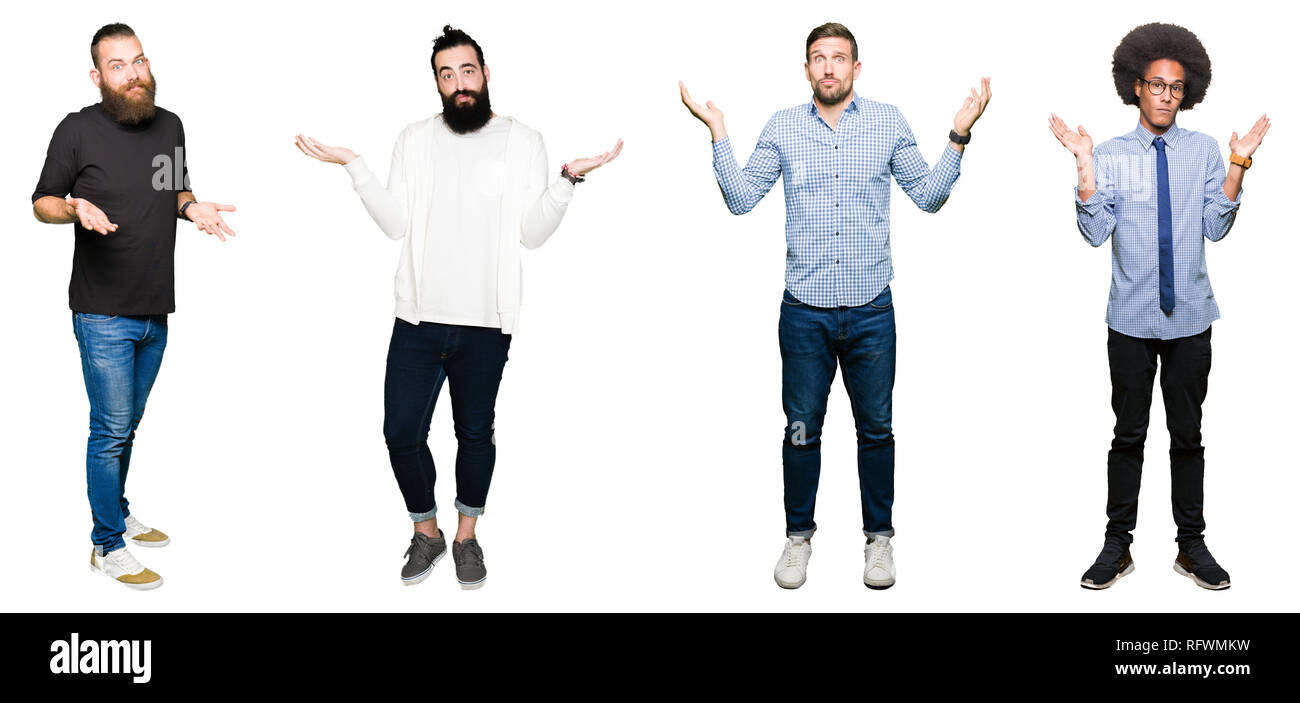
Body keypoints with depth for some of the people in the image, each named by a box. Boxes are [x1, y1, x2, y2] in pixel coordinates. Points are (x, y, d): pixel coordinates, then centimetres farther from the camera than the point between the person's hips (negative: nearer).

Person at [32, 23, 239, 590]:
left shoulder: (170, 126, 6)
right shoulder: (78, 129, -9)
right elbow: (42, 202, -1)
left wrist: (192, 207, -1)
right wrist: (76, 207, -22)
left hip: (155, 312, 5)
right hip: (103, 314, -5)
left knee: (126, 425, 18)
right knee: (112, 429, -3)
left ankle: (118, 515, 34)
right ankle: (108, 547, 9)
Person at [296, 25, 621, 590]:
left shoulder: (522, 142, 3)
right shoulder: (414, 140, 8)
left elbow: (532, 233, -4)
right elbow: (396, 224, 0)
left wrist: (567, 180, -16)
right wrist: (354, 167, -7)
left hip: (485, 324, -1)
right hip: (418, 317, 2)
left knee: (475, 434, 10)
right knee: (401, 433, 2)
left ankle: (466, 536, 28)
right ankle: (426, 532, 24)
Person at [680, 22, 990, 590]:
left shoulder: (887, 123, 4)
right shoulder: (783, 128, 4)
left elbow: (929, 196, 6)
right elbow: (741, 198, 2)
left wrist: (958, 136, -4)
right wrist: (717, 133, -6)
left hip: (871, 310, 0)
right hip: (805, 310, 0)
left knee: (876, 429, 9)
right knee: (802, 430, 7)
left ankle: (879, 537, 24)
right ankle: (798, 536, 23)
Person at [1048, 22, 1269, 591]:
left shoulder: (1204, 150, 5)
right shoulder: (1109, 155, 1)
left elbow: (1215, 227, 0)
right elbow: (1095, 233, -7)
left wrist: (1238, 165, -9)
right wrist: (1084, 164, -15)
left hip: (1190, 318, 1)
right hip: (1132, 319, -1)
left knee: (1187, 435, 8)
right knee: (1129, 434, 5)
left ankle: (1192, 545, 18)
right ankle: (1117, 545, 14)